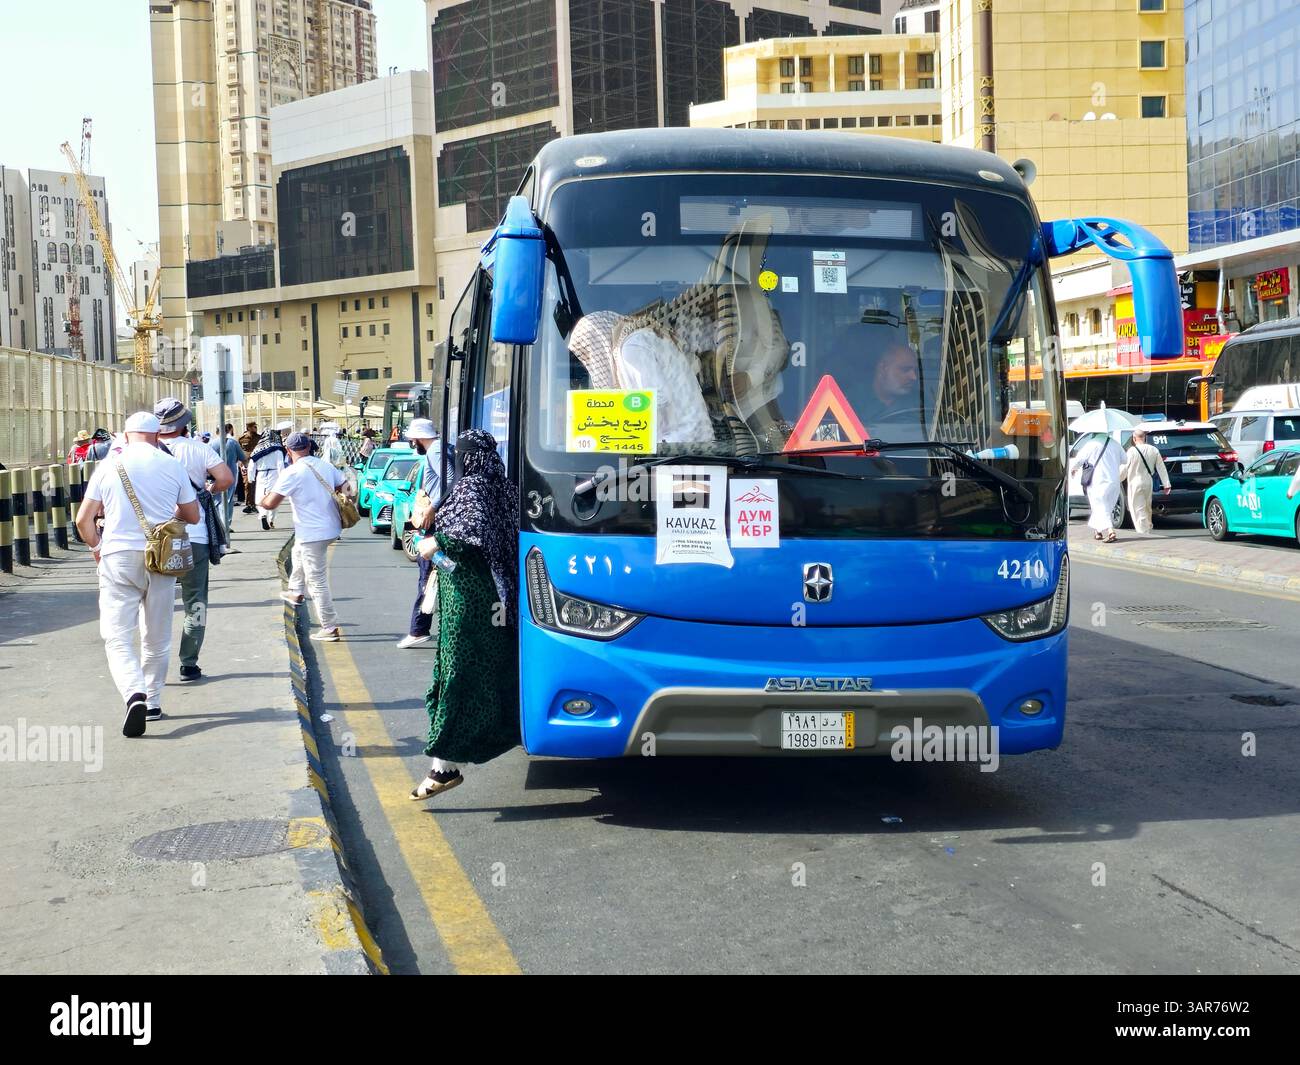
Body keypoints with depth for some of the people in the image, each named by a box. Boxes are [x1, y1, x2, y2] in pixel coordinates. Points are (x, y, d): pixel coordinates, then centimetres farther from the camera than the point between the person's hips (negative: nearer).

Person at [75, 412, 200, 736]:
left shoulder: (109, 467, 0)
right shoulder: (172, 466, 3)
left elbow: (84, 520, 1)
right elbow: (192, 515, 12)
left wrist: (96, 546, 20)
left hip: (119, 556, -2)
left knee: (117, 636, -3)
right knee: (157, 638, 15)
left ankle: (134, 694, -25)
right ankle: (153, 702, 23)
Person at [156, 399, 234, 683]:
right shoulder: (197, 449, -4)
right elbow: (226, 478, -12)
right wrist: (208, 492, 7)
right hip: (195, 538, -1)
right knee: (194, 603, 9)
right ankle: (188, 664, 7)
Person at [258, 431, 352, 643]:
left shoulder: (292, 473, -15)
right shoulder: (325, 465, 5)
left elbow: (270, 503, -16)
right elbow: (346, 488, 10)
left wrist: (261, 501, 7)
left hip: (312, 533, -8)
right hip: (331, 528, 8)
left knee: (317, 581, -1)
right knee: (298, 552, 34)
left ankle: (330, 629, 2)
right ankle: (296, 592, 48)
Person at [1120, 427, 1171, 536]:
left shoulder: (1132, 451, -14)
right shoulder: (1154, 450, 0)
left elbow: (1124, 469, -9)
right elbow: (1161, 468, 2)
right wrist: (1166, 484, 5)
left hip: (1136, 483, -5)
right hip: (1148, 482, 5)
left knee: (1138, 507, -1)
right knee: (1147, 506, 22)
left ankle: (1143, 530, -5)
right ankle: (1149, 525, 38)